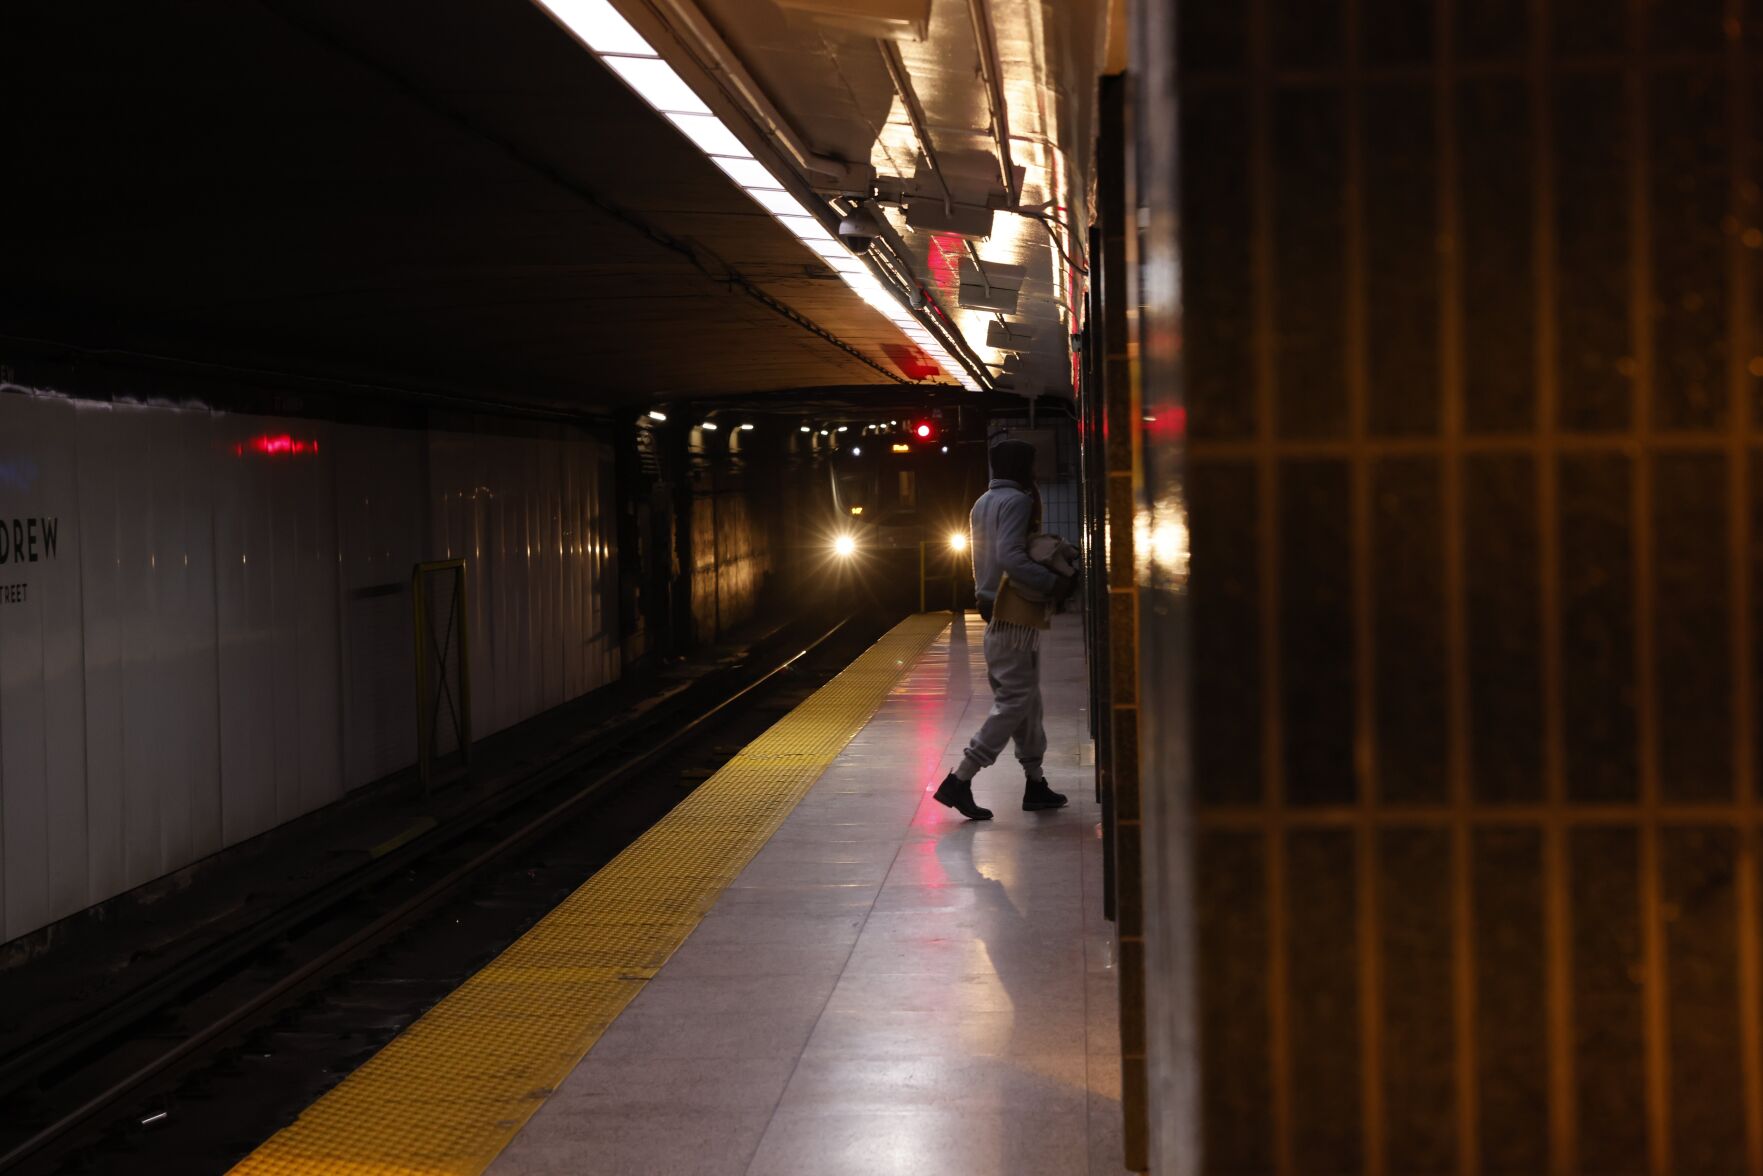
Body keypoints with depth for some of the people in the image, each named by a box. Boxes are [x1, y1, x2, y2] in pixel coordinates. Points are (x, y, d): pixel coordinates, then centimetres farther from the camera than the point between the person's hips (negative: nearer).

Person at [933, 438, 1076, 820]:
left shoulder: (983, 503, 17)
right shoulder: (1016, 501, -13)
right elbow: (1011, 557, -26)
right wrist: (1053, 584, -24)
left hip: (994, 613, 10)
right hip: (1015, 616, -10)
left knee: (1026, 699, 14)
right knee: (1014, 702, -9)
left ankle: (1035, 784, 17)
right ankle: (959, 780, -14)